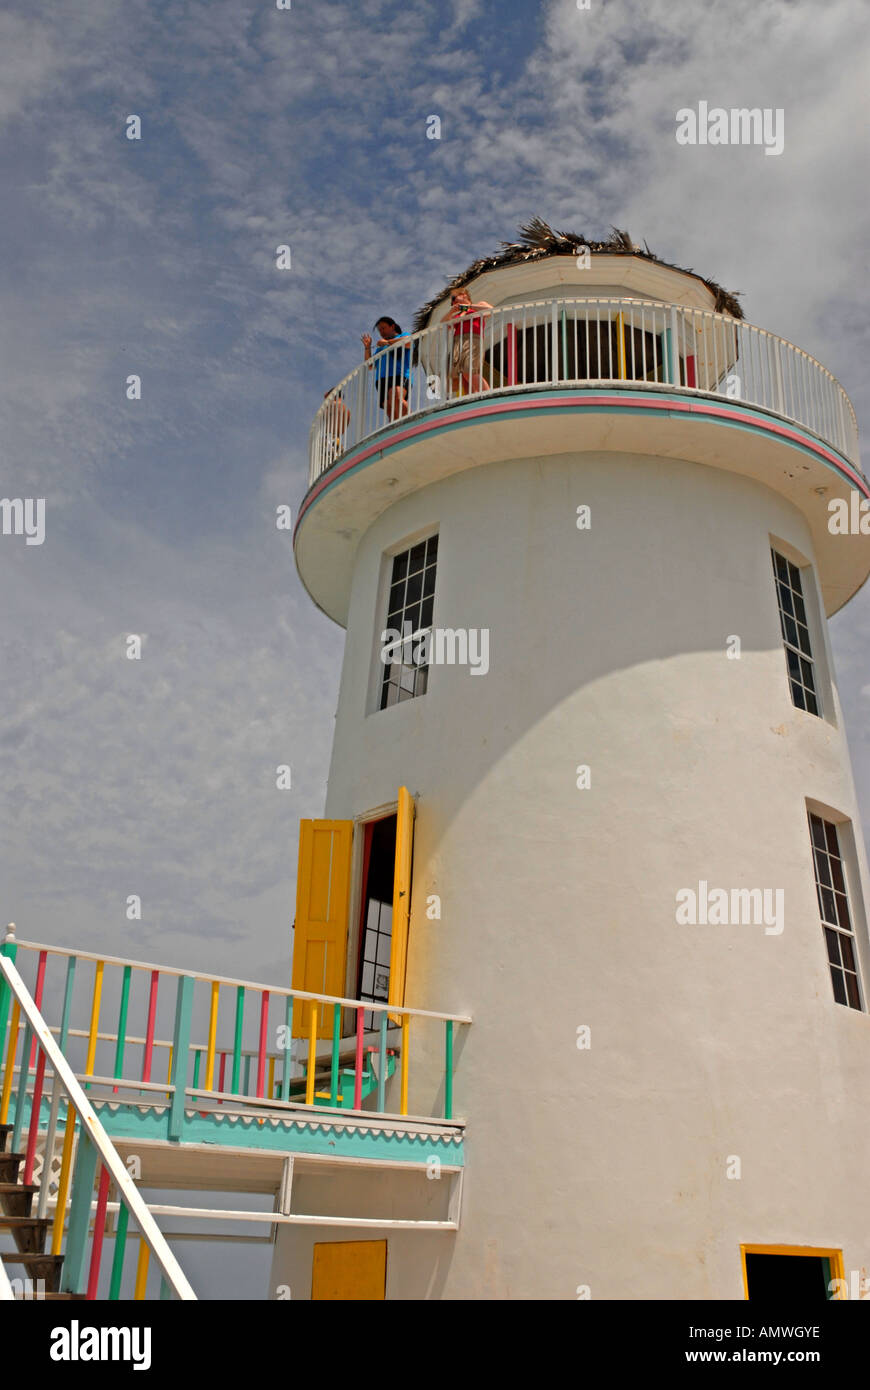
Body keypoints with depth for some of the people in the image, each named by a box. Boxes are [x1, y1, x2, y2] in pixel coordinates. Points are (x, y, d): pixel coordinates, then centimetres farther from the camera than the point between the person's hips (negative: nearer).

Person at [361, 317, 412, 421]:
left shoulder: (403, 336, 20)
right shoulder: (380, 348, 37)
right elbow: (370, 366, 29)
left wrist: (387, 342, 0)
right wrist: (367, 347, 18)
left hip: (399, 375, -5)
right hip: (382, 380, 6)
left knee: (397, 398, -36)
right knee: (391, 412, -15)